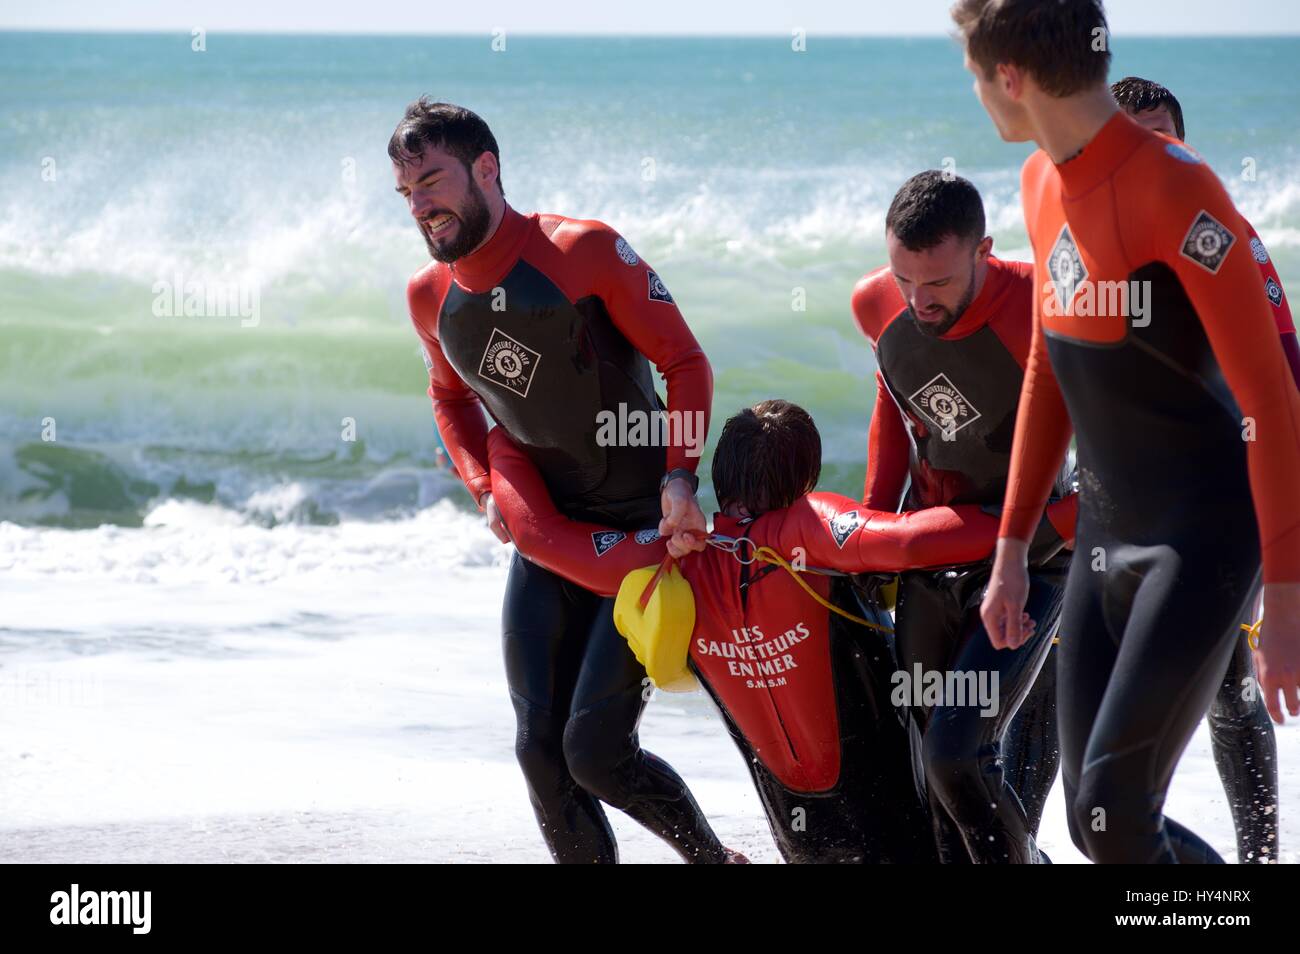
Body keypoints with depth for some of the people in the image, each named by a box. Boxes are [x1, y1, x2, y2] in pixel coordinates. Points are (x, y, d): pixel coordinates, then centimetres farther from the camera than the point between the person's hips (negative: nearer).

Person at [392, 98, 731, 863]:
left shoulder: (586, 252, -17)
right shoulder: (431, 296, 2)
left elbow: (686, 364, -12)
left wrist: (679, 476, -26)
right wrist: (486, 489, 3)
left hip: (646, 532, -6)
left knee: (595, 752, -11)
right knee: (542, 751, 0)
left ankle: (715, 857, 14)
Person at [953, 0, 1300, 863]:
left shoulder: (1173, 189, -19)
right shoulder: (1044, 184, 8)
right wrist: (1012, 548, 20)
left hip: (1204, 539, -9)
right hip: (1105, 538, 9)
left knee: (1115, 809, -17)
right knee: (1092, 817, 7)